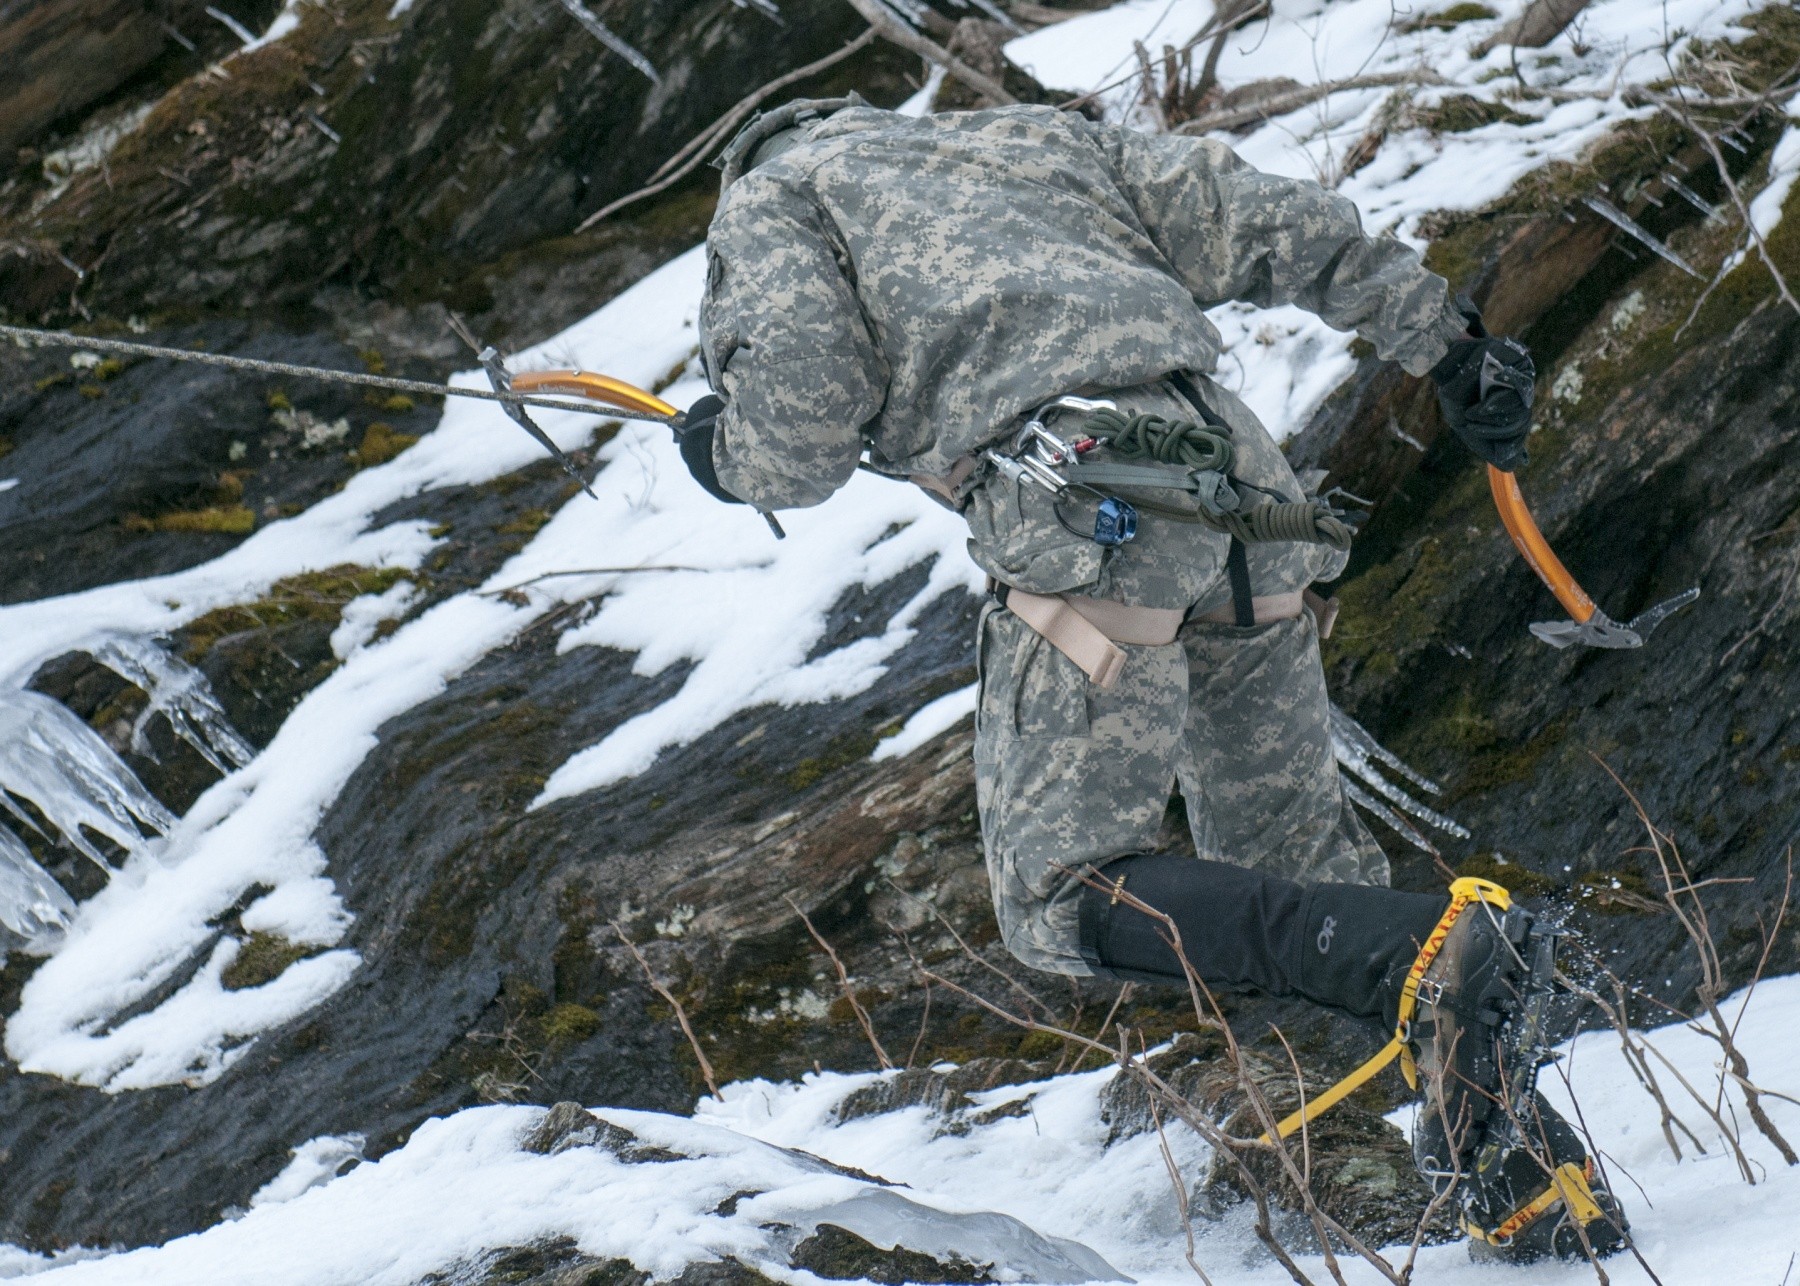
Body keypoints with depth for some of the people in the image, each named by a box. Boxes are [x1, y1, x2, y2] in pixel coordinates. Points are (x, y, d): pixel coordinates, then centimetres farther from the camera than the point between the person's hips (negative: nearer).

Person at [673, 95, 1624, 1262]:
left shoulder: (770, 199, 18)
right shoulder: (1031, 138, 33)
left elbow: (802, 433, 4)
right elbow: (1271, 225, 23)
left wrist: (728, 455, 26)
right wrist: (1445, 341, 23)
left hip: (1087, 513, -6)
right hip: (1243, 477, 7)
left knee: (1066, 897, -6)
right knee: (1298, 859, 15)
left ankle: (1429, 956, -26)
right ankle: (1537, 1178, 6)